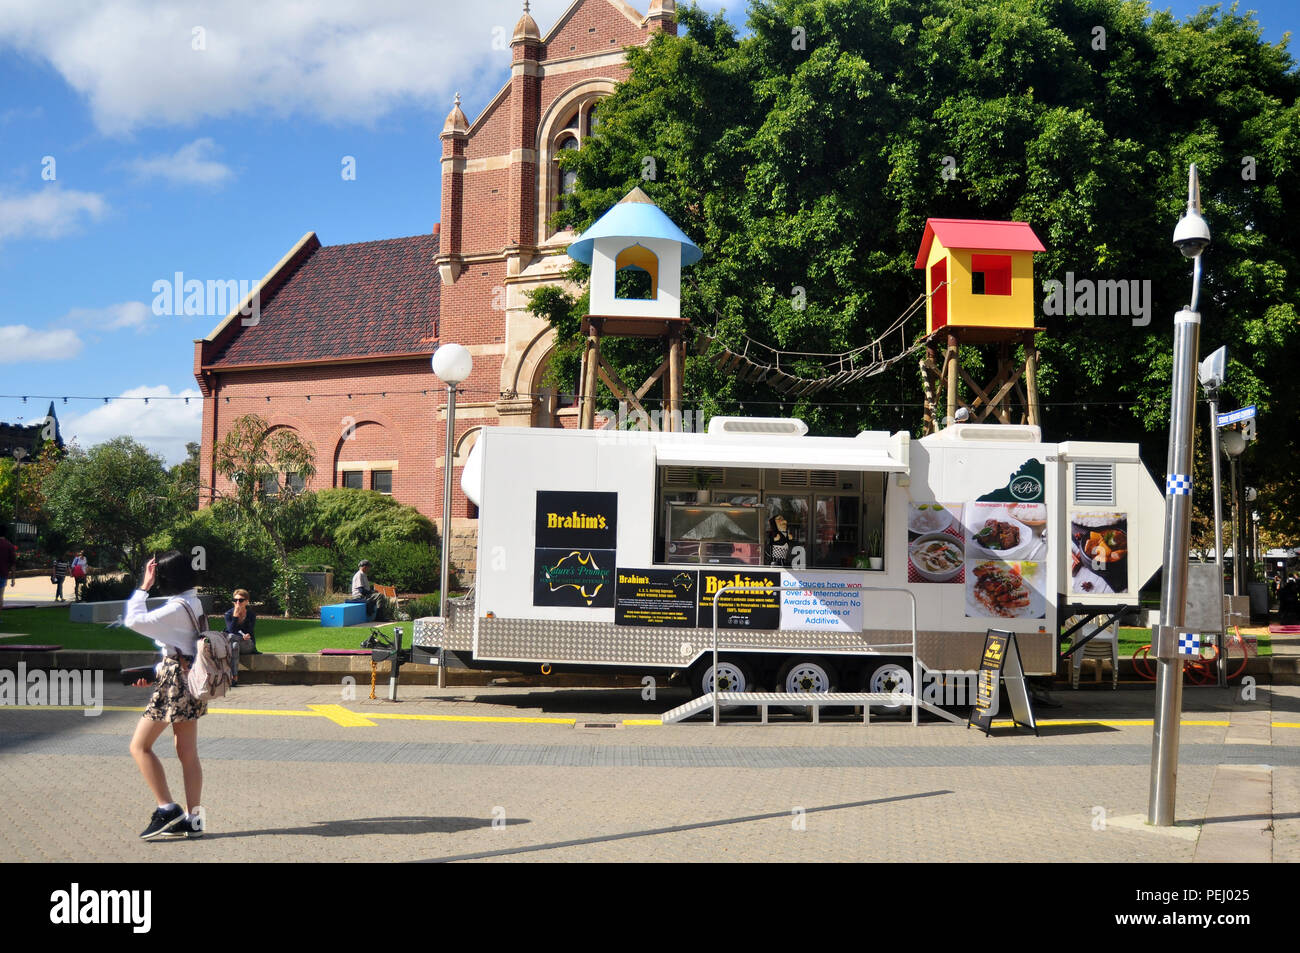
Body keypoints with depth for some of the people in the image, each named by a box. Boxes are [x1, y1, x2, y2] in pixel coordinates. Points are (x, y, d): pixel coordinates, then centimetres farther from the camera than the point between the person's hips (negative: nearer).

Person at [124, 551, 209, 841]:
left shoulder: (177, 609, -19)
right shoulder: (193, 602, 11)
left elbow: (133, 621, -20)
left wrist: (144, 586, -12)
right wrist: (156, 672, 19)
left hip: (176, 681, -10)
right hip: (190, 679, 10)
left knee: (140, 745, 0)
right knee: (187, 753, 10)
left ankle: (168, 810, -4)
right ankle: (192, 820, 12)